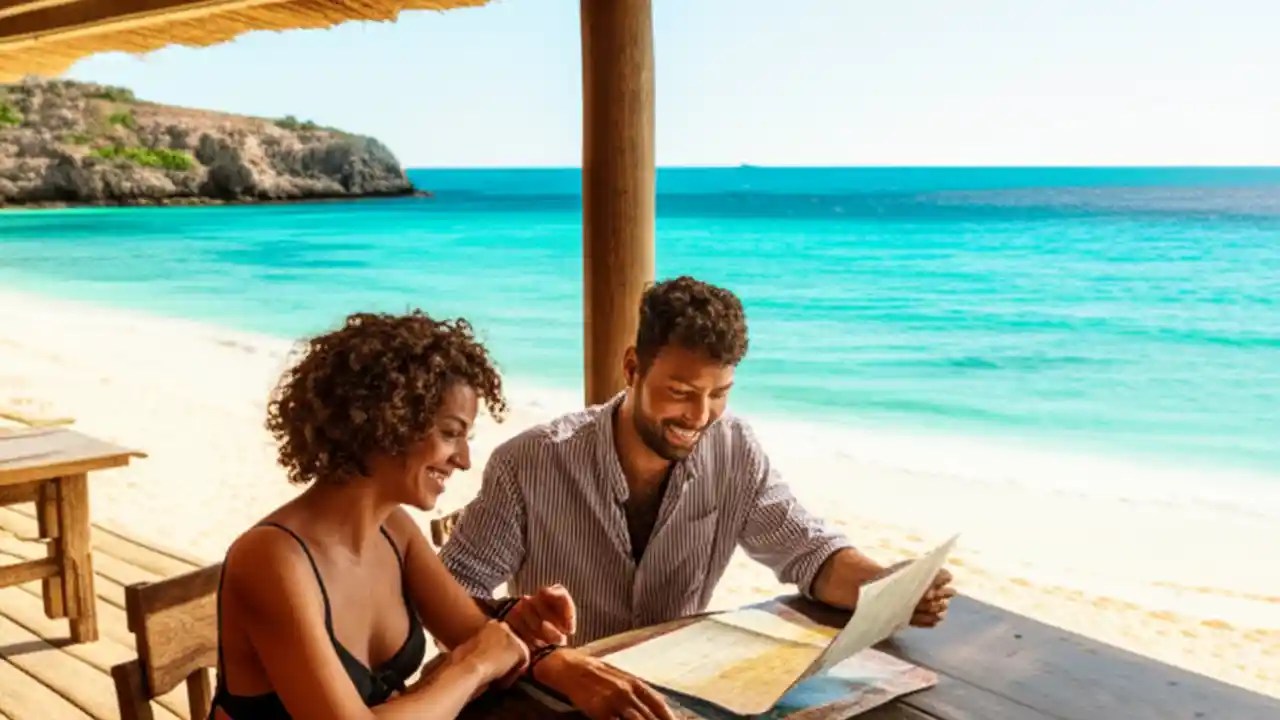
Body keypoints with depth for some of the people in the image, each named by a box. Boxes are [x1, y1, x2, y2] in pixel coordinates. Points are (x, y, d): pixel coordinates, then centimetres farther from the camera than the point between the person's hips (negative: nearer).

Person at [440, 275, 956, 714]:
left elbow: (808, 551, -2)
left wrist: (886, 587, -24)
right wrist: (555, 665, -38)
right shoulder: (531, 464, -20)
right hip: (557, 696, -3)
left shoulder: (735, 453, -7)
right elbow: (453, 595, -21)